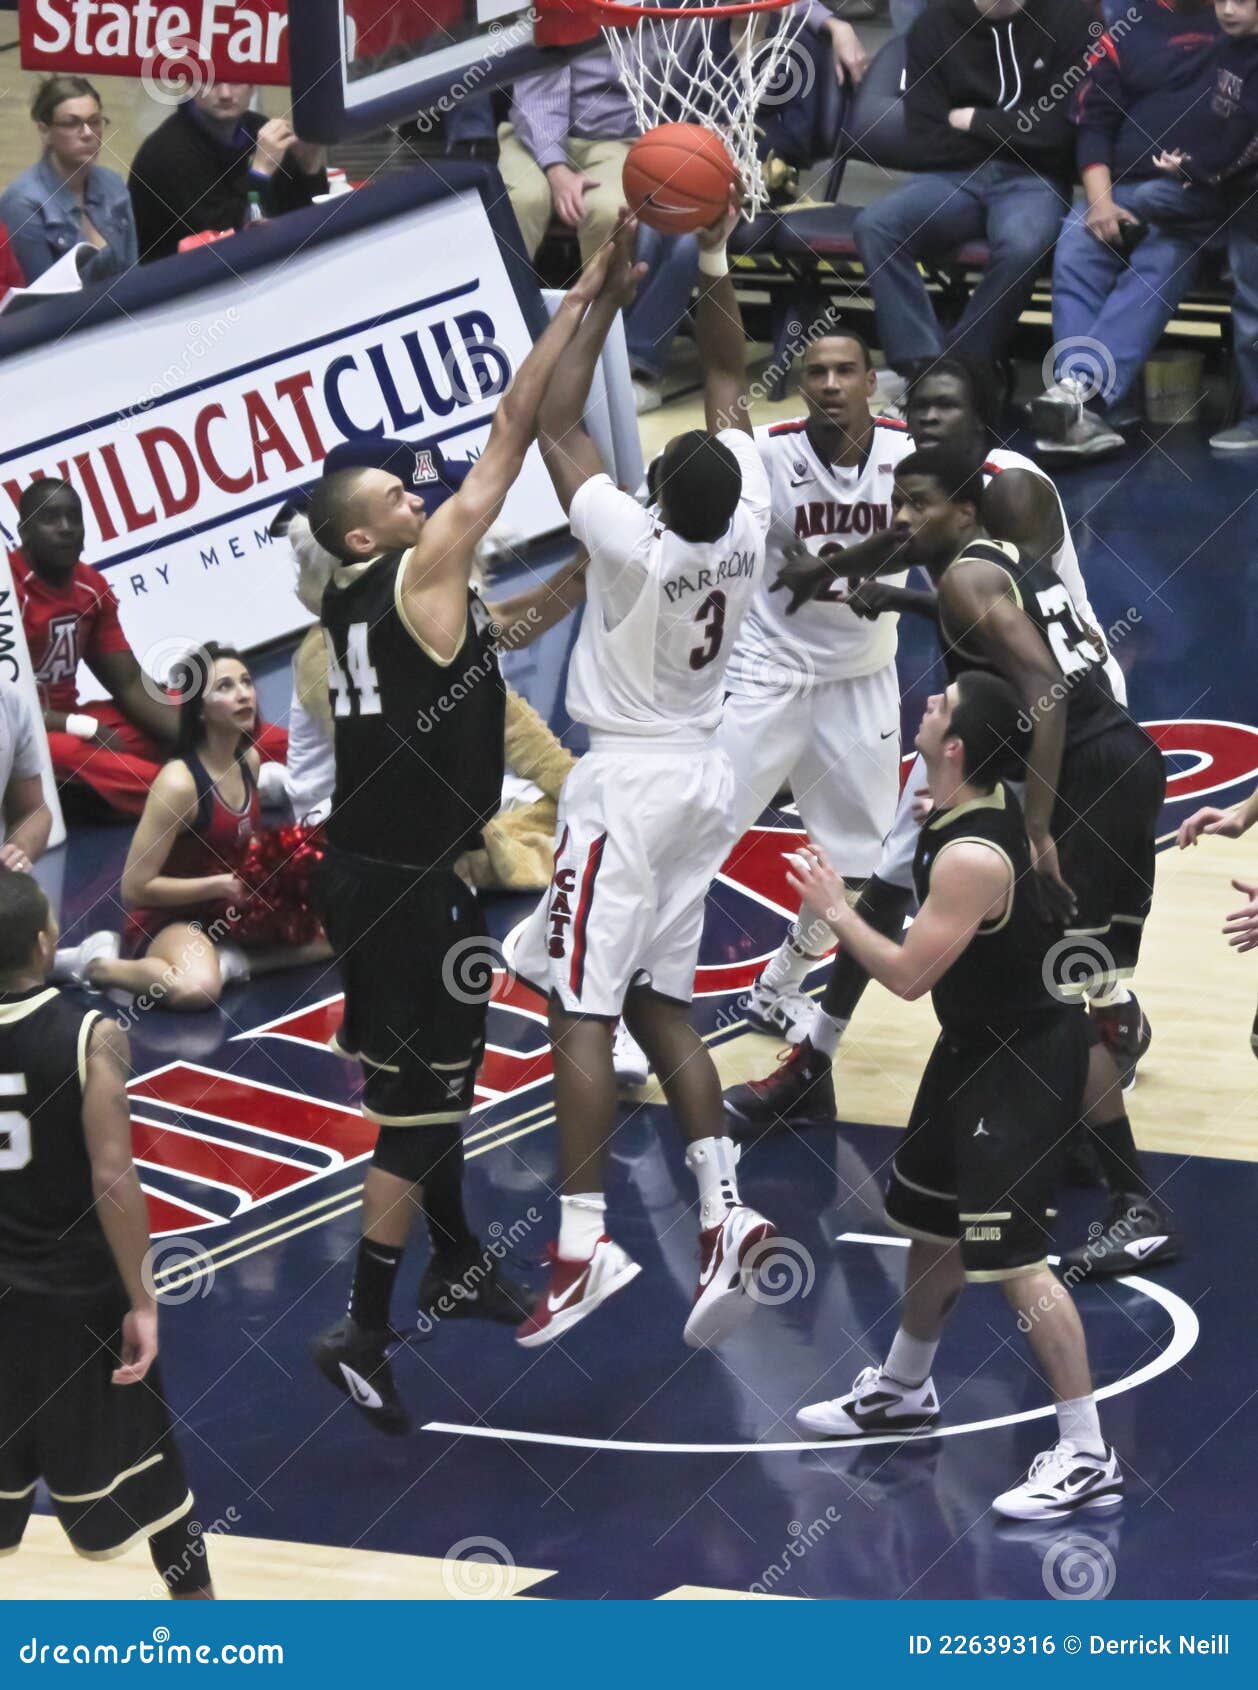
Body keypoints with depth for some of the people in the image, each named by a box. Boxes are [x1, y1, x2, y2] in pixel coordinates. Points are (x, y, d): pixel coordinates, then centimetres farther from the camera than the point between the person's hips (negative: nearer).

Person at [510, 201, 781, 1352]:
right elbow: (730, 384, 5)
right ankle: (725, 1212, 1)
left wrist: (611, 295, -12)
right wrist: (714, 269, 2)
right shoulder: (746, 527, -8)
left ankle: (585, 1242, -13)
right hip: (704, 778, 7)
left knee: (582, 1011, -7)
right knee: (659, 1005, 13)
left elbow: (556, 427, -16)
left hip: (626, 782, -7)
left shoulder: (635, 545, -23)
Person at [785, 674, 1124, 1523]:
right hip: (984, 1039, 10)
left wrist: (835, 910, -13)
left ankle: (1088, 1459, -7)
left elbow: (909, 974, -25)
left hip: (1024, 1059, -10)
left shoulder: (971, 858, -31)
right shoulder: (1000, 802, -3)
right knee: (932, 1220, 23)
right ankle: (904, 1389, 44)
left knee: (1012, 1255, -11)